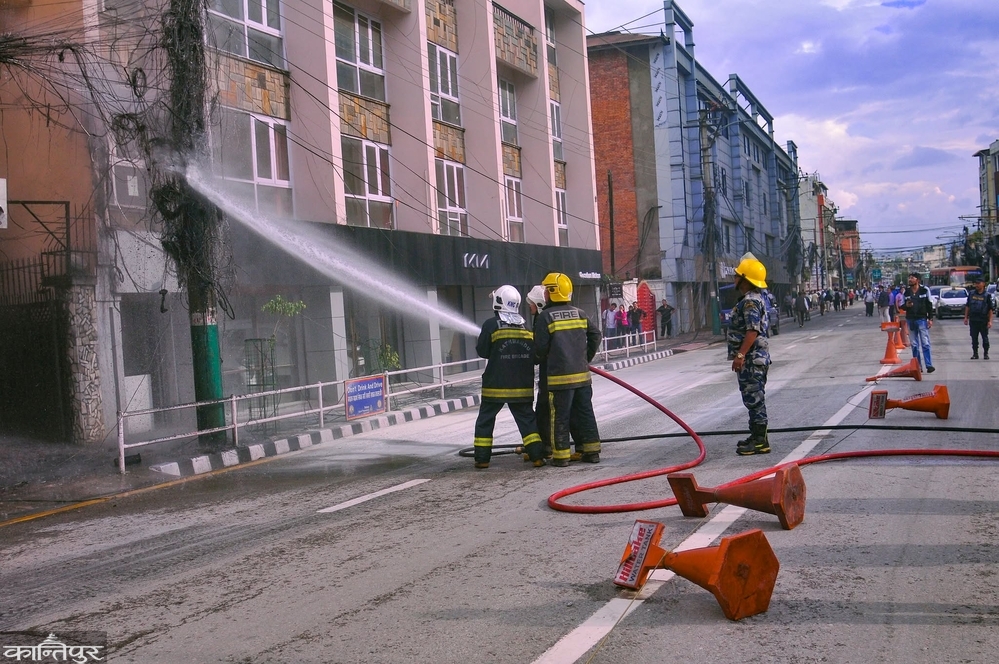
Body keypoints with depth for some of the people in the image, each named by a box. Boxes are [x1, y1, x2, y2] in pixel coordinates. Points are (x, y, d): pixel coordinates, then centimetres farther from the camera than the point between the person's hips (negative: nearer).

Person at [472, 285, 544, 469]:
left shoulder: (491, 325, -9)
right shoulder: (526, 326, 4)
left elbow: (482, 351, -4)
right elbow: (534, 355, 9)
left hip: (495, 386, -3)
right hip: (522, 386, 3)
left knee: (485, 420, 9)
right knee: (527, 420, 9)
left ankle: (482, 458, 9)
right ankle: (537, 456, 2)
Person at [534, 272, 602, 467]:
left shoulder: (545, 316, -9)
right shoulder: (580, 314, 8)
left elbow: (541, 346, -11)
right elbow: (595, 335, 9)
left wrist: (543, 362, 9)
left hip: (559, 376, -5)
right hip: (582, 374, 5)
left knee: (560, 417, 1)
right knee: (585, 412, 12)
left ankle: (561, 455, 4)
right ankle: (591, 450, 15)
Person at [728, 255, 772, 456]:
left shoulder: (750, 302, -16)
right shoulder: (753, 299, 18)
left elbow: (753, 331, -26)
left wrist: (741, 354, -29)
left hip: (751, 358, -11)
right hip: (752, 358, 11)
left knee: (754, 399, -8)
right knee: (754, 399, 15)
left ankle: (760, 441, -6)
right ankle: (757, 436, 23)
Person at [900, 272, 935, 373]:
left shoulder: (925, 290, -1)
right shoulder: (906, 292, 6)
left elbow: (929, 304, 2)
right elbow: (901, 306, 10)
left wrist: (930, 319, -2)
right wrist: (906, 305, -13)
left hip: (922, 319, -3)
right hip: (910, 320, 3)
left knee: (925, 343, -6)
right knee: (914, 344, 7)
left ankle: (929, 365, -6)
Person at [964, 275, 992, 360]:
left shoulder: (986, 295, -3)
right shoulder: (971, 294, 6)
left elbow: (990, 310, -3)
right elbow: (967, 306, 12)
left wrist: (990, 321, -8)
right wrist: (966, 317, 7)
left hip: (983, 321, -3)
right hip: (973, 320, 3)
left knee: (985, 338, 5)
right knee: (974, 338, 6)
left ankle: (986, 353, 15)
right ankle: (975, 353, 14)